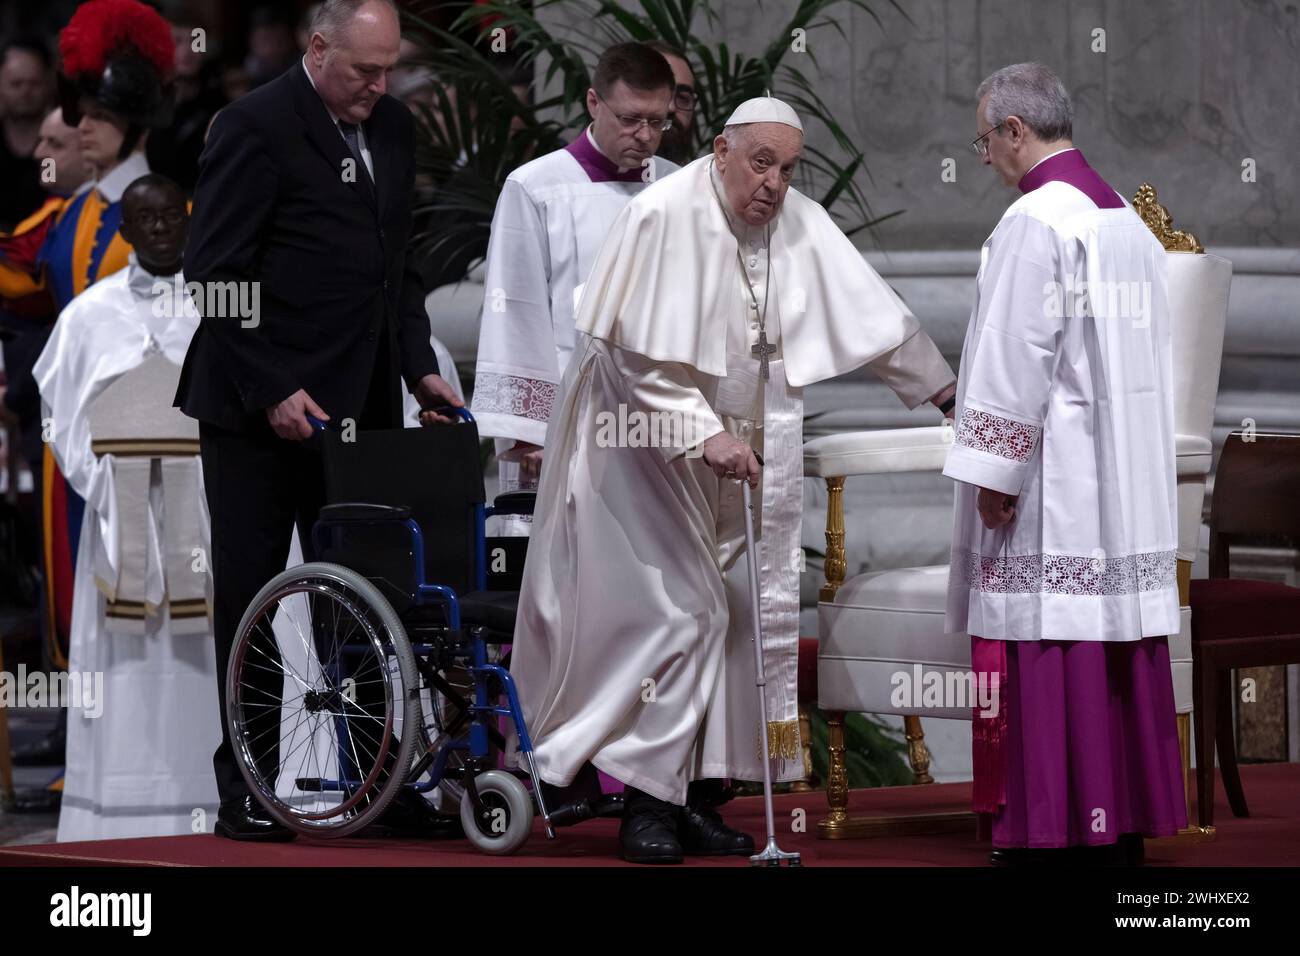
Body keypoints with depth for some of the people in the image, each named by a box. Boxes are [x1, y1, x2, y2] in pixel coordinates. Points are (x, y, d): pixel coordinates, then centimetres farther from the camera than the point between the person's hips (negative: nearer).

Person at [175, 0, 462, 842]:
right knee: (251, 596, 0)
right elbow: (217, 274, -12)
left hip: (360, 403, 6)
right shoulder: (257, 127, -10)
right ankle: (245, 793, 4)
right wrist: (271, 393, -16)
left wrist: (419, 367, 10)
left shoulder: (392, 128, 13)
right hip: (260, 409, -6)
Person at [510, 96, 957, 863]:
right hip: (647, 437, -6)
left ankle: (696, 797, 9)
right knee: (672, 612, -11)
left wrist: (945, 389, 12)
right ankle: (646, 801, -6)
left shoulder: (800, 226, -3)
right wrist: (704, 433, -26)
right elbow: (643, 353, -21)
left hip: (733, 445, 6)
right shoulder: (665, 217, -20)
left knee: (736, 612, 3)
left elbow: (871, 312, 7)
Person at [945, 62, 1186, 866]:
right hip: (1129, 486, 9)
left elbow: (1018, 357, -17)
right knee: (1118, 649, 9)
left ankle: (1036, 834, -7)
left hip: (1050, 489, -9)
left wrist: (994, 470, -14)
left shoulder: (1036, 222, -13)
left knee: (1043, 660, -6)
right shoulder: (1129, 222, 13)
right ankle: (1126, 822, 12)